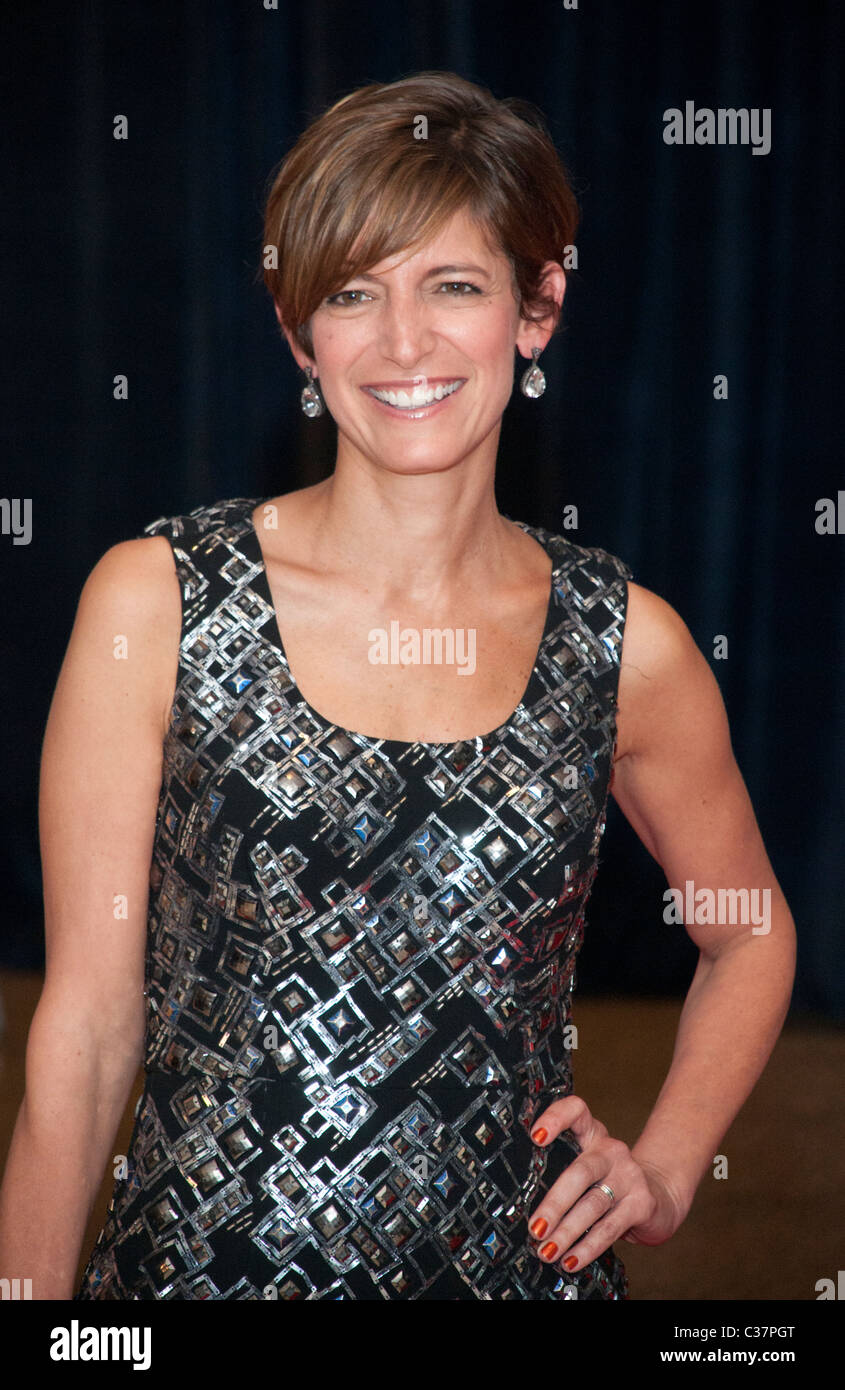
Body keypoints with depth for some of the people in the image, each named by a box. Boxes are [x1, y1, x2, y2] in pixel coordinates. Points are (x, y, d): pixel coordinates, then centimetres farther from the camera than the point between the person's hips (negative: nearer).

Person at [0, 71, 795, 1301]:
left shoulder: (626, 645, -4)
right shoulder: (156, 601, -9)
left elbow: (748, 937, 13)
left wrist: (664, 1172, 0)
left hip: (522, 1266, 2)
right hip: (199, 1260, -1)